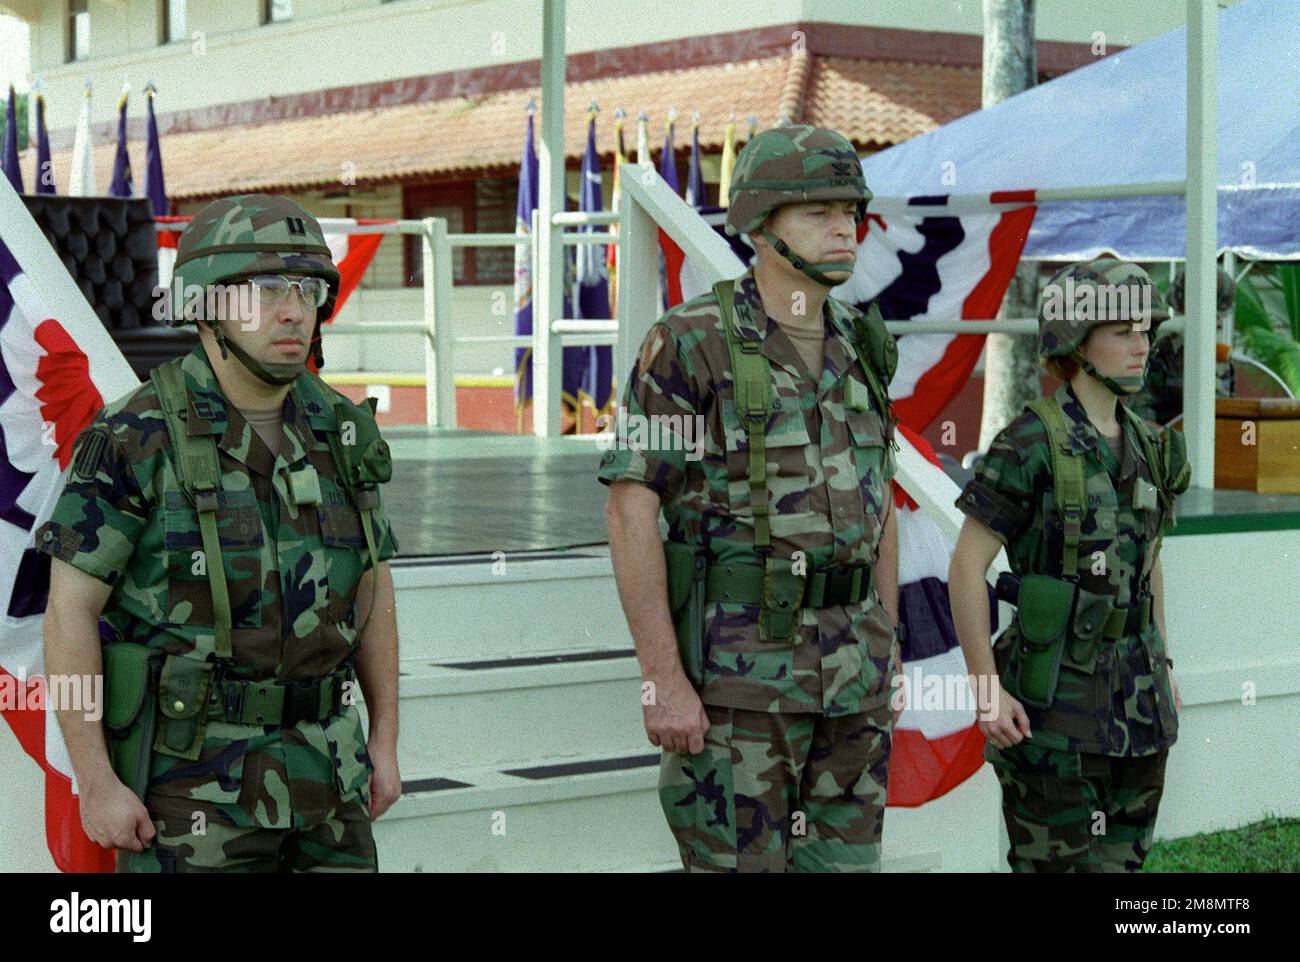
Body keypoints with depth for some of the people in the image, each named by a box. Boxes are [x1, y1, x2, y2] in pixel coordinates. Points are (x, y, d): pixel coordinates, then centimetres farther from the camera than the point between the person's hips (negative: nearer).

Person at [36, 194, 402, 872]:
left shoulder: (338, 434, 3)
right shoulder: (135, 441, -14)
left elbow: (371, 585, 13)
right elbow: (69, 612, -13)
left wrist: (385, 740, 11)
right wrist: (96, 784, -15)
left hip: (317, 763, 6)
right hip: (189, 767, -5)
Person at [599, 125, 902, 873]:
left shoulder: (861, 349, 9)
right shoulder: (690, 345, -11)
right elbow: (631, 510, -14)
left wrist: (888, 644, 14)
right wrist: (662, 679, -18)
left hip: (849, 671, 6)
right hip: (736, 666, -6)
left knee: (844, 860, 9)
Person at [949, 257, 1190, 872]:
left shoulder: (1148, 448, 9)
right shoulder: (1031, 445, -12)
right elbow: (967, 566, -13)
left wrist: (1161, 665, 19)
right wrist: (986, 687, -16)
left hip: (1135, 699, 7)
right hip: (1054, 697, -7)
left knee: (1121, 859, 11)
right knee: (1058, 864, -2)